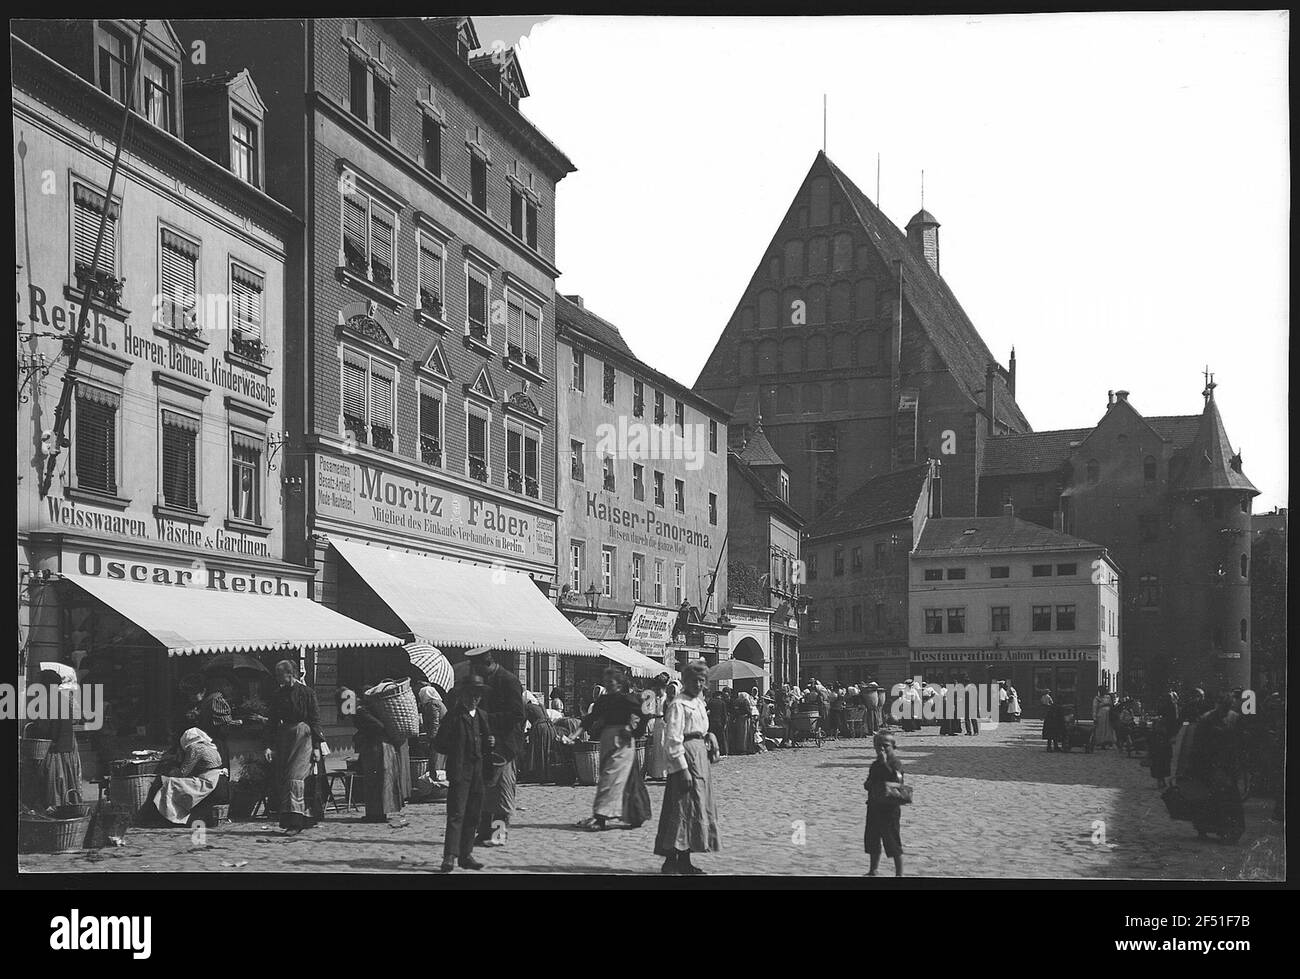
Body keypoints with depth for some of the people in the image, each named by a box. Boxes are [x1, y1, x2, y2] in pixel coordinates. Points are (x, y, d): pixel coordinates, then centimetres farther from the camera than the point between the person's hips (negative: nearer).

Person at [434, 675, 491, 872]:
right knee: (456, 814, -10)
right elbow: (439, 744, -3)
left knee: (472, 816, 8)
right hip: (459, 772, -6)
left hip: (478, 773, 6)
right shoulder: (453, 716, -3)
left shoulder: (483, 716, 16)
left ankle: (466, 855, 14)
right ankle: (450, 857, -12)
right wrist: (455, 750, -11)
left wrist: (491, 743, 5)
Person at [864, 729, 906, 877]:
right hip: (874, 806, 7)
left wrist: (885, 763, -28)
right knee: (872, 839, 14)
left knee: (893, 842, -3)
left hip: (890, 807, -7)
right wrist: (868, 785, -1)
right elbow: (869, 783, 23)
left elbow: (896, 781, -27)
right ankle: (873, 871, 28)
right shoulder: (875, 765, 13)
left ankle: (899, 873, 7)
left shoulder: (895, 763, -10)